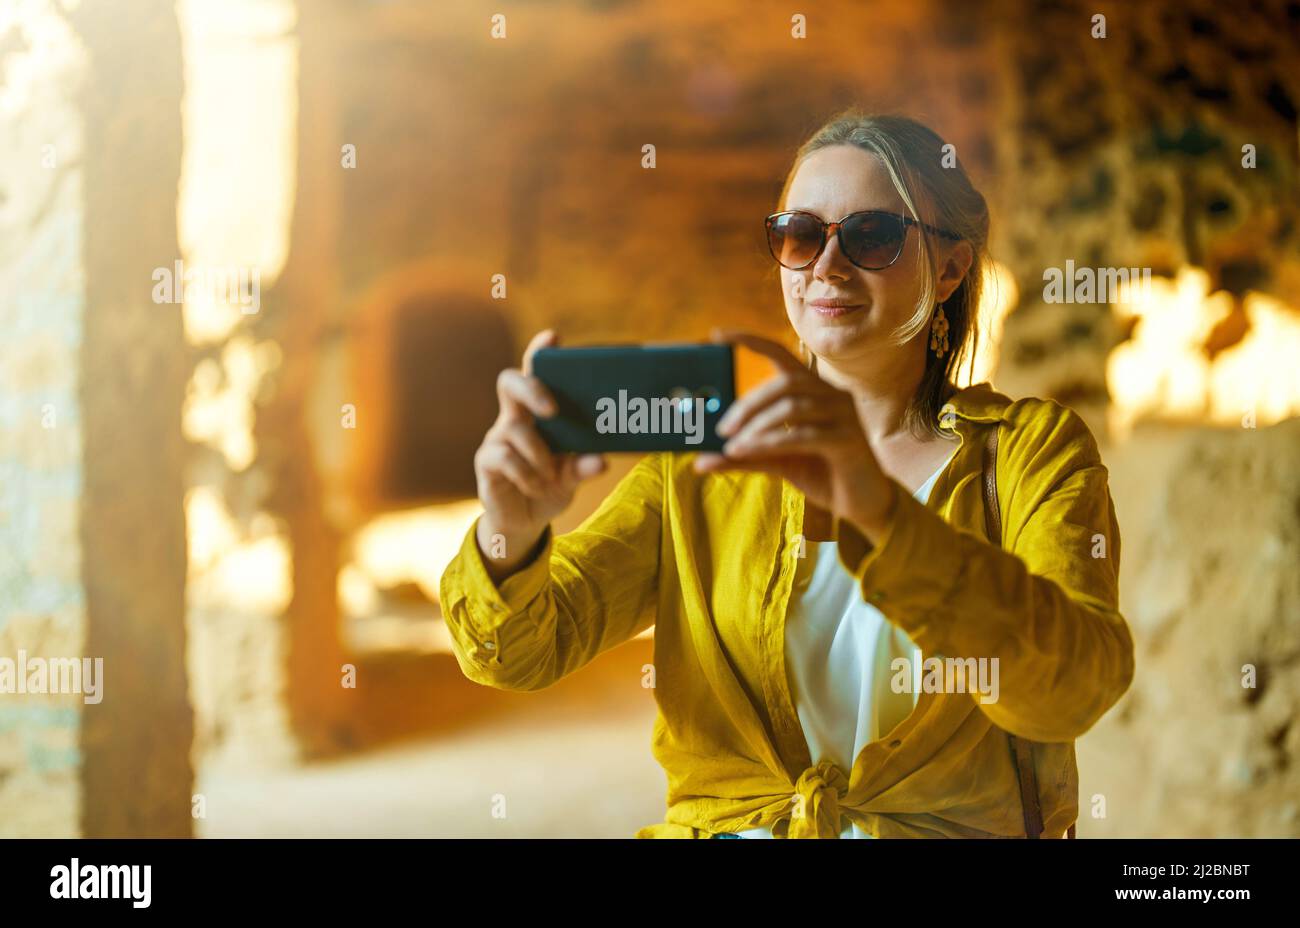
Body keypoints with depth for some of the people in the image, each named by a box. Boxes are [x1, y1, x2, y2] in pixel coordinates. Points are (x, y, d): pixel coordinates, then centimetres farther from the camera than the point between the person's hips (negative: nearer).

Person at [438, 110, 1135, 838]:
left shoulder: (1034, 446, 4)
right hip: (721, 821, 1)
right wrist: (509, 535, -20)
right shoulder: (702, 458, 11)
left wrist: (880, 510, -29)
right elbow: (520, 650, 2)